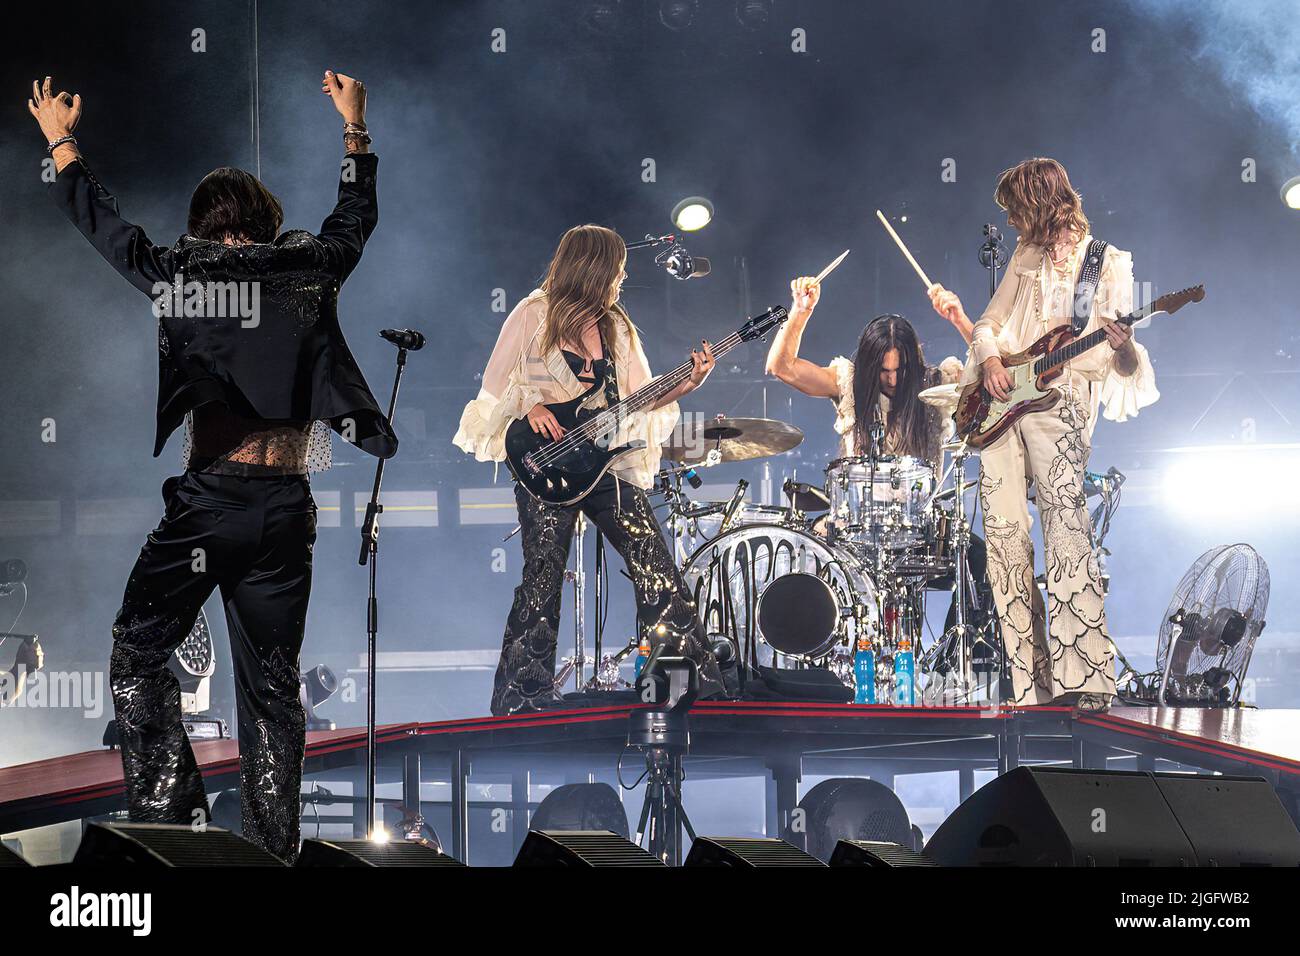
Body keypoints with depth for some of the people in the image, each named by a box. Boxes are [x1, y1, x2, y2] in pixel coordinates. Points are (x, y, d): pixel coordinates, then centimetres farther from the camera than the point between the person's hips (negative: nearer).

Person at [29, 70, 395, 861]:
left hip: (208, 498, -3)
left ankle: (172, 811, -6)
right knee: (273, 683, 9)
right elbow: (357, 216, 29)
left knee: (138, 655, 7)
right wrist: (355, 128, 44)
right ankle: (275, 851, 9)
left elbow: (103, 223, 19)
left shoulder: (179, 271, 4)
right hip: (287, 505, 3)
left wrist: (62, 142, 36)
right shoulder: (311, 268, 9)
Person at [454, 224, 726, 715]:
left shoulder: (617, 326, 13)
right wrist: (530, 406, -15)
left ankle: (702, 683, 3)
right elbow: (495, 388, 2)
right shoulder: (533, 316, -1)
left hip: (608, 465, 5)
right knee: (542, 583, -5)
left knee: (657, 571, -3)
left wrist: (685, 385, -4)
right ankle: (520, 697, 4)